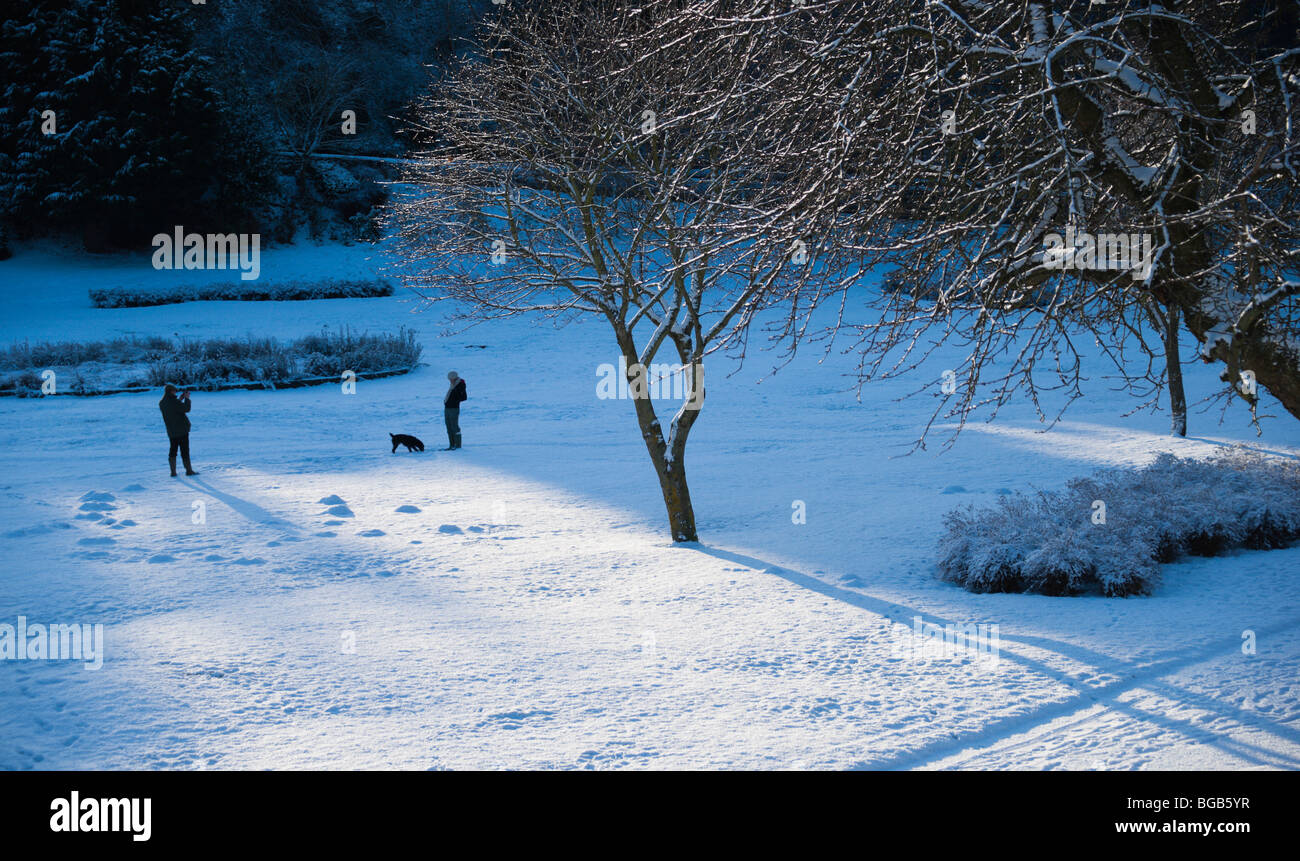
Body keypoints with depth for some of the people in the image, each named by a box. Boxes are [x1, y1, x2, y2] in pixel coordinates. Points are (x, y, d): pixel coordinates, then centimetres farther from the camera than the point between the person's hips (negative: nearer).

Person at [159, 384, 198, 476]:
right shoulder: (174, 401, -18)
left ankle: (173, 471, 8)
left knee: (173, 450, 11)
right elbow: (186, 409, -18)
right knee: (185, 450, 0)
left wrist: (179, 399, 15)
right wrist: (187, 398, -5)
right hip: (182, 430, -7)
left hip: (171, 431, 7)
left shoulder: (161, 403, 6)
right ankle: (189, 470, 4)